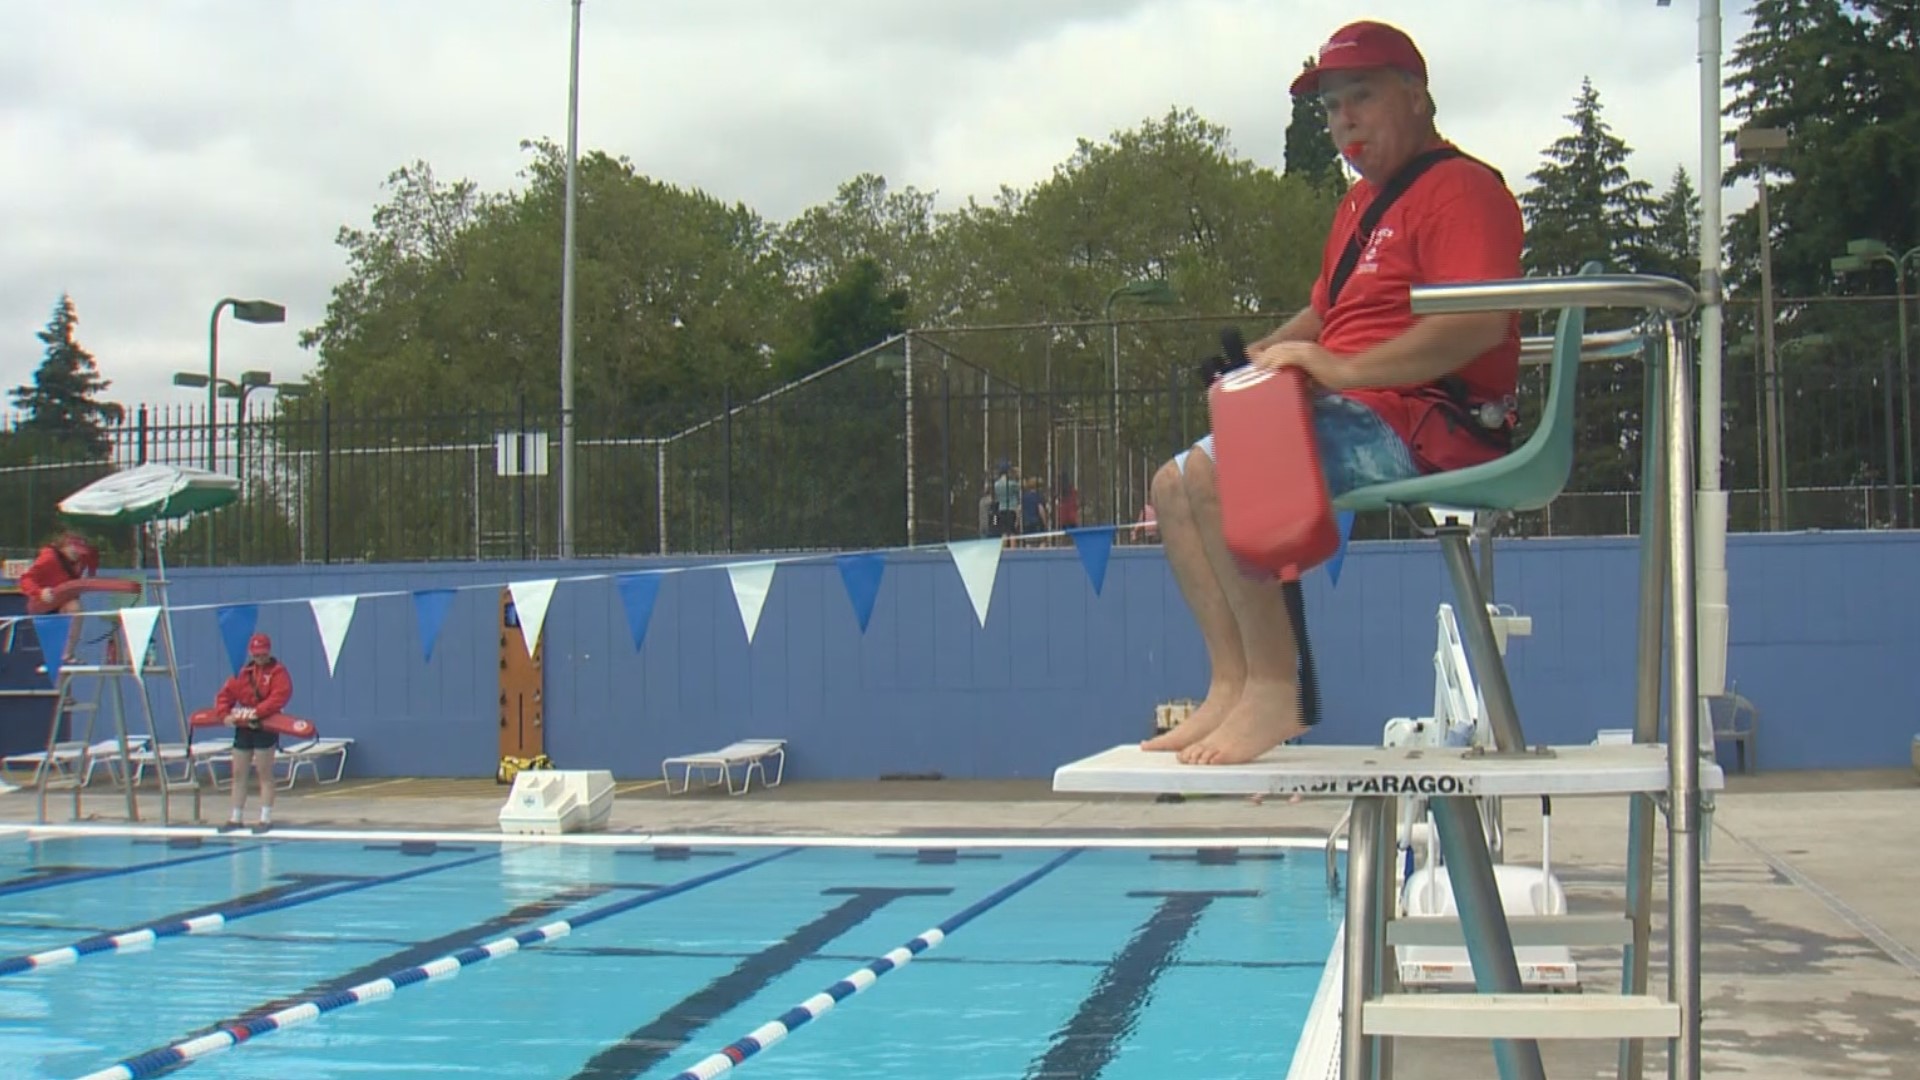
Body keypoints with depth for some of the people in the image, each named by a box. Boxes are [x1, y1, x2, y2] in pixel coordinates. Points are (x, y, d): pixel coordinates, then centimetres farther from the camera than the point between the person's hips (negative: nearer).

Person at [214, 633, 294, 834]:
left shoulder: (277, 671, -4)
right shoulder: (243, 672, 13)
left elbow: (280, 696, -19)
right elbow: (226, 694, 9)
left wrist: (258, 712, -27)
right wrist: (225, 713, -9)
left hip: (265, 727, -6)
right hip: (242, 727, 6)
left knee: (264, 774, -3)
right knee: (238, 773, 10)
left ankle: (266, 819, 1)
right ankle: (236, 818, 19)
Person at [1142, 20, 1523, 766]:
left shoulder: (1460, 187, -8)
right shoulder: (1361, 202, 23)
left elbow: (1480, 322, -23)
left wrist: (1343, 369, -27)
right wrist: (1268, 355, 9)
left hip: (1424, 424, -11)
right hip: (1356, 420, 11)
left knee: (1215, 473, -26)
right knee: (1173, 486, 6)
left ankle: (1274, 690, -23)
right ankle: (1233, 684, -2)